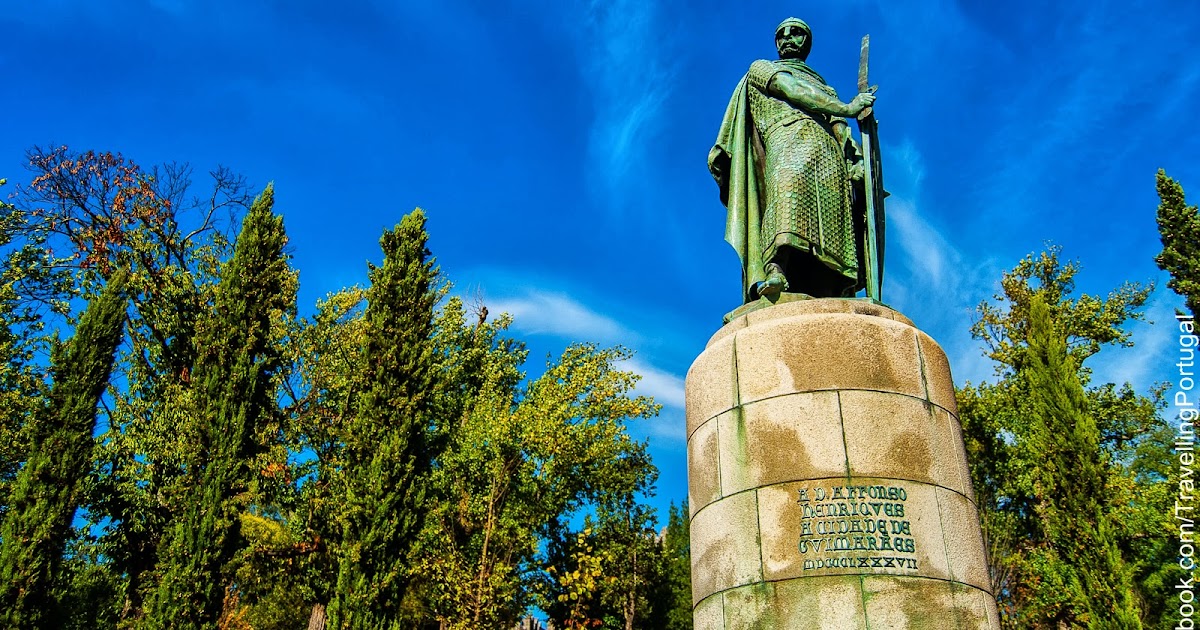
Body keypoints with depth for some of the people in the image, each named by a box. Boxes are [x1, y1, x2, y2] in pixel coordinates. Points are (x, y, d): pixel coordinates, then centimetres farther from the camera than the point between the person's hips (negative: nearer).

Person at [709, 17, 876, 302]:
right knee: (790, 183, -36)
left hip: (828, 150, 4)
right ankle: (775, 272, -57)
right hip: (787, 137, -4)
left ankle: (825, 301, -36)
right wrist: (846, 108, 1)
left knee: (829, 216, -20)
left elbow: (840, 129, 20)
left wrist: (857, 159, -2)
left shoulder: (825, 88, 39)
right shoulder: (762, 68, 31)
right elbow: (793, 91, 10)